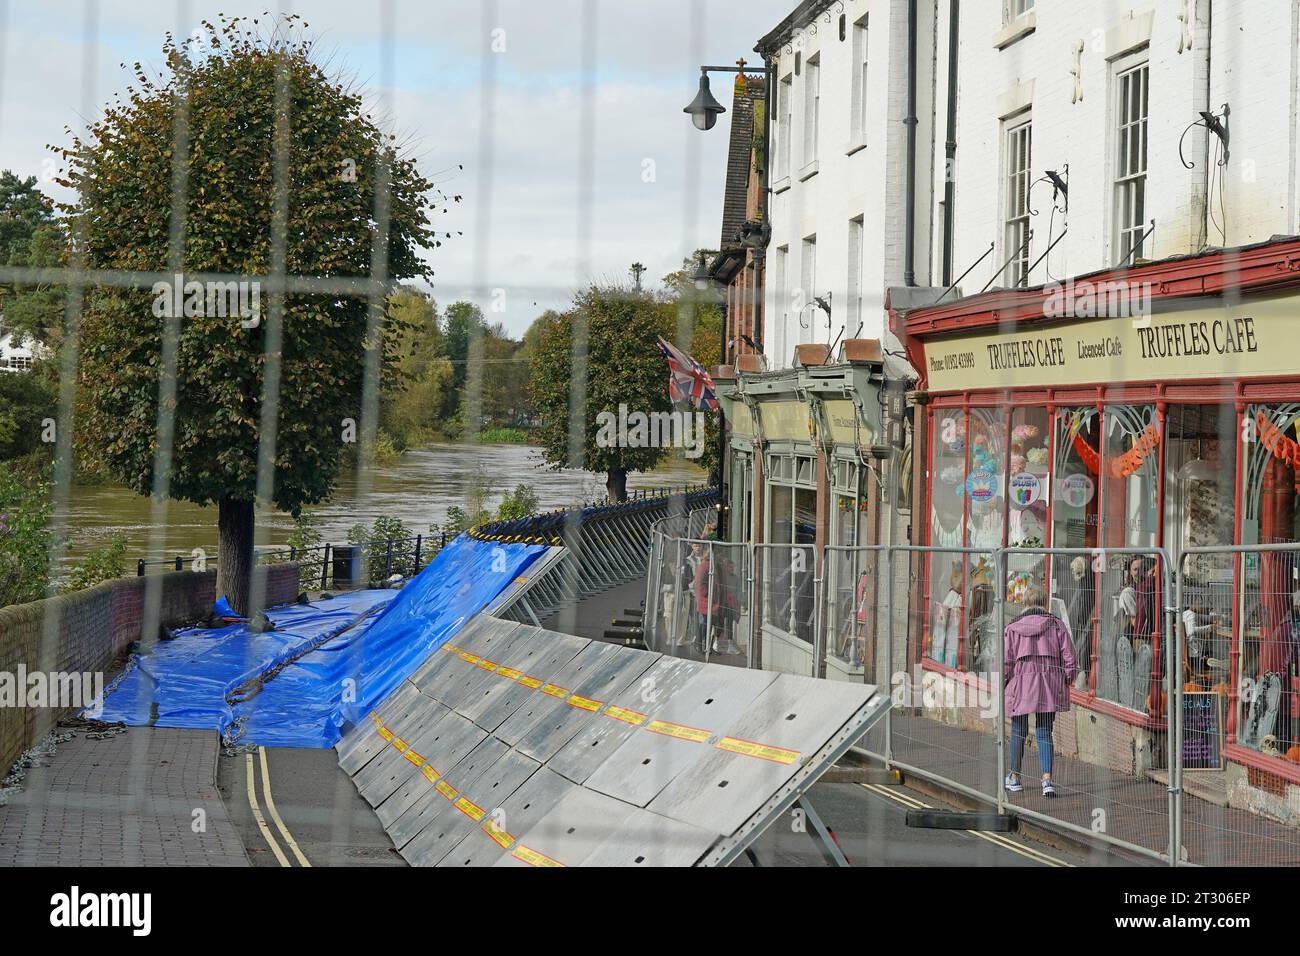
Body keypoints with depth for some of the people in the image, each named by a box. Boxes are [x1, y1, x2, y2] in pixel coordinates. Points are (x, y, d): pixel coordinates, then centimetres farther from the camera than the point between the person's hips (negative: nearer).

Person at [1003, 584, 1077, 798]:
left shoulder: (1013, 628, 0)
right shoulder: (1057, 625, 1)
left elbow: (1006, 660, 0)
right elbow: (1068, 654, 1)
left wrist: (1004, 680, 11)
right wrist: (1068, 677, 12)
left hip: (1021, 683, 0)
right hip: (1050, 681, 0)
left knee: (1018, 732, 12)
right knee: (1044, 732, 3)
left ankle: (1015, 778, 24)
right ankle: (1047, 779, -10)